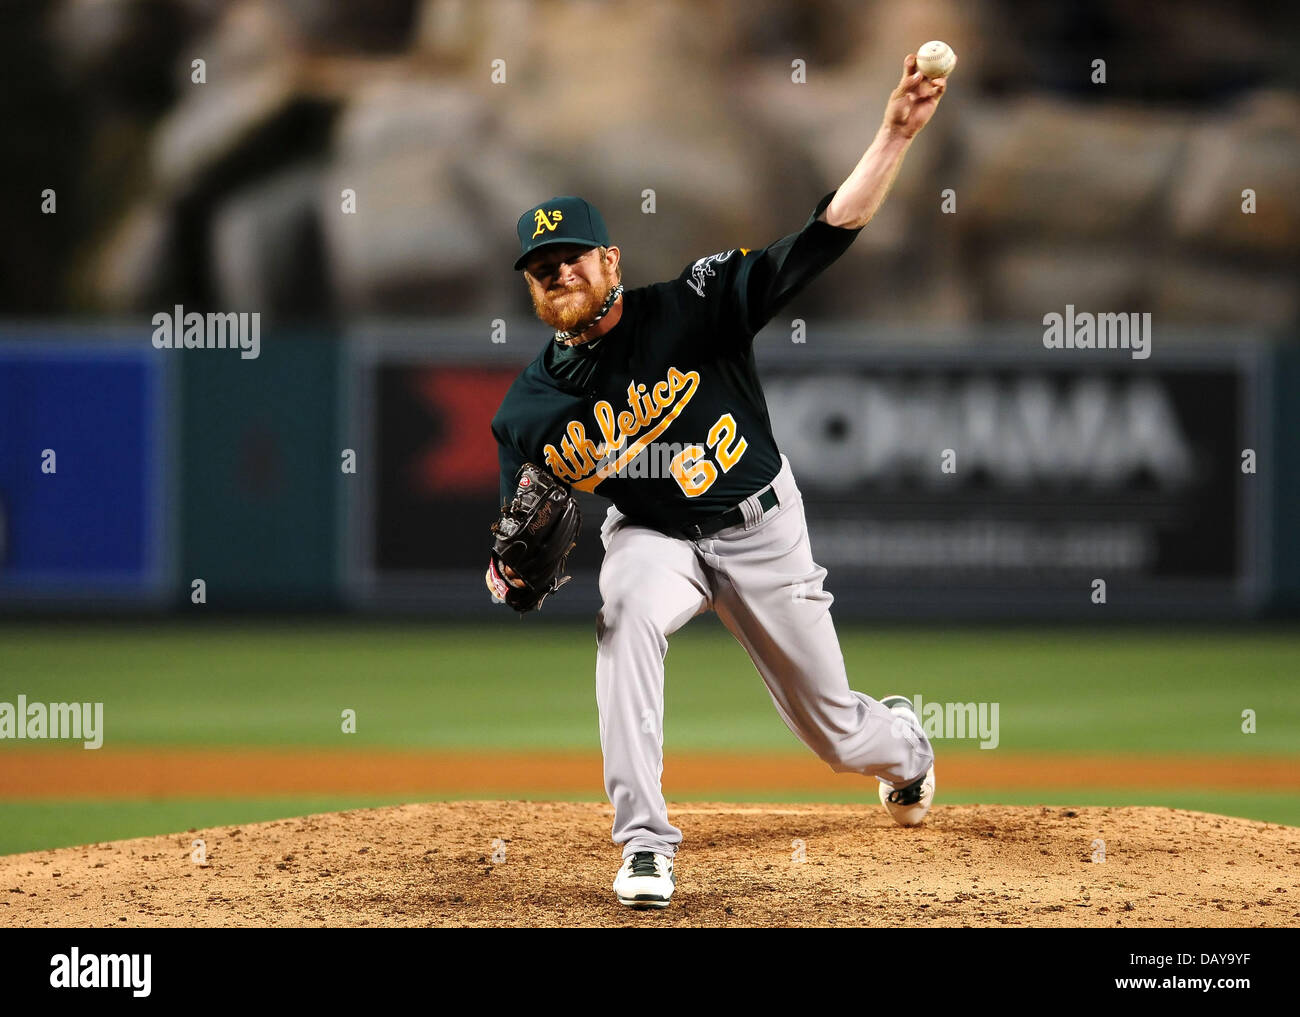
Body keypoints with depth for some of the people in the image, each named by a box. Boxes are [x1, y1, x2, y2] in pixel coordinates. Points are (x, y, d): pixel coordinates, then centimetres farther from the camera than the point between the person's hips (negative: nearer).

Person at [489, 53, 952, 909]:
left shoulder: (693, 310, -21)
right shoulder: (529, 410, -12)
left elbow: (823, 239, -26)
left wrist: (896, 136, -37)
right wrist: (512, 571, -25)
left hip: (760, 527, -1)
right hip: (654, 538, 1)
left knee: (837, 735, 10)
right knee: (629, 613, -37)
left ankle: (903, 744, 52)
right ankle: (645, 846, -33)